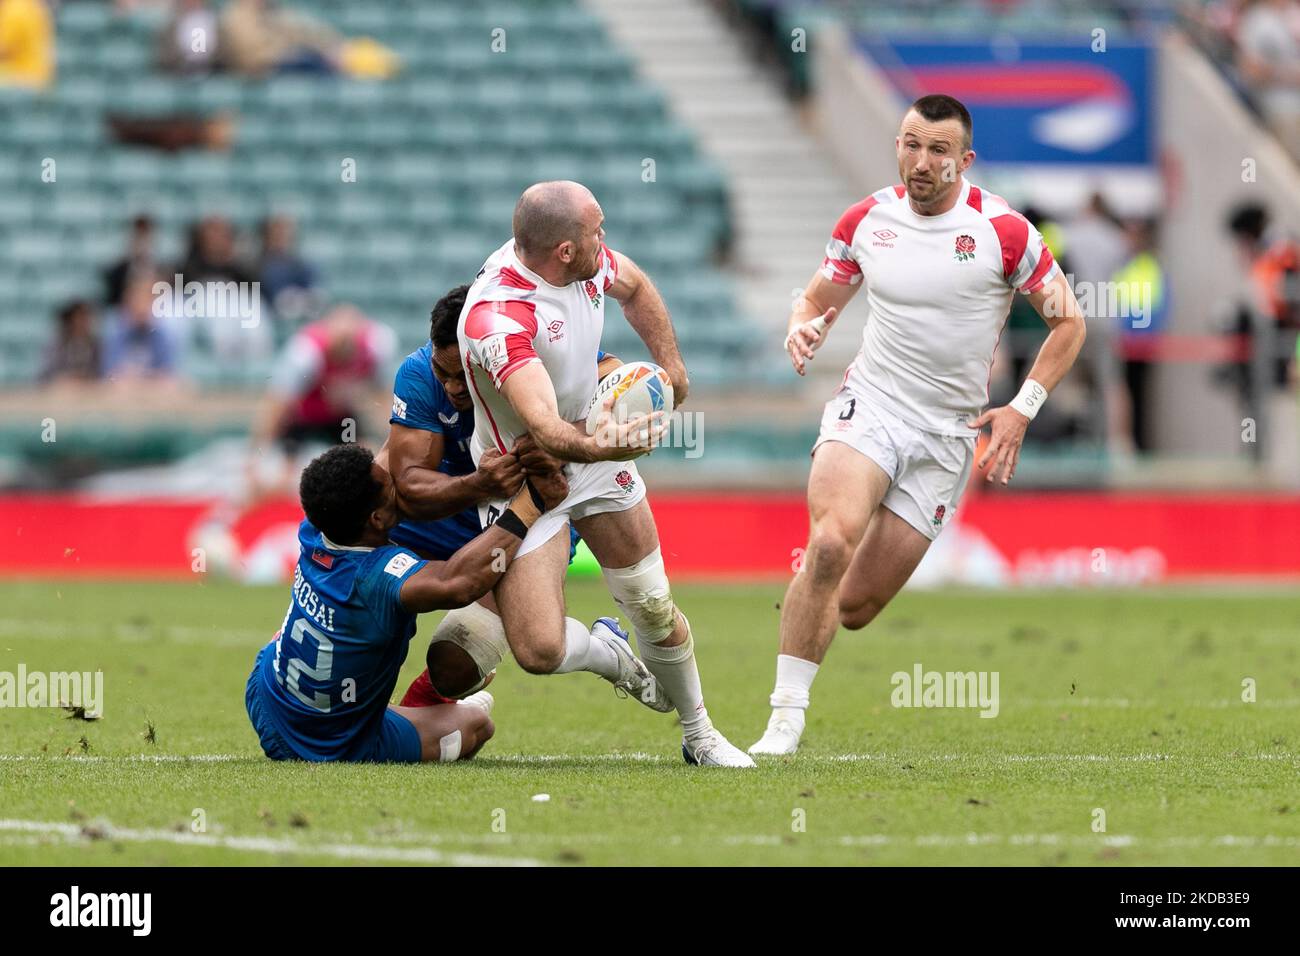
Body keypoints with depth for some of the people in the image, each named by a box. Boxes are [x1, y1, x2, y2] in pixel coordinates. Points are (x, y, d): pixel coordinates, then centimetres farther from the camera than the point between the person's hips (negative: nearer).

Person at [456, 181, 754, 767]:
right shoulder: (497, 318, -36)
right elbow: (542, 425, -48)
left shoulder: (590, 260, -11)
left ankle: (698, 734, 29)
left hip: (596, 447, 6)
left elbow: (634, 287, 15)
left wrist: (670, 362, 9)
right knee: (540, 651, -14)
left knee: (653, 607, 7)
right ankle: (611, 657, 21)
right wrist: (596, 447, -66)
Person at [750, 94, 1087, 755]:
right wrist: (803, 328, -7)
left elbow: (1068, 321, 2)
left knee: (855, 608, -2)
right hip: (868, 404, 0)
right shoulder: (866, 220, 2)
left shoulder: (1002, 230, -7)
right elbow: (818, 298, 17)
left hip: (947, 438, 0)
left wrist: (1021, 410, -5)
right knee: (830, 543, -29)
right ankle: (785, 720, -23)